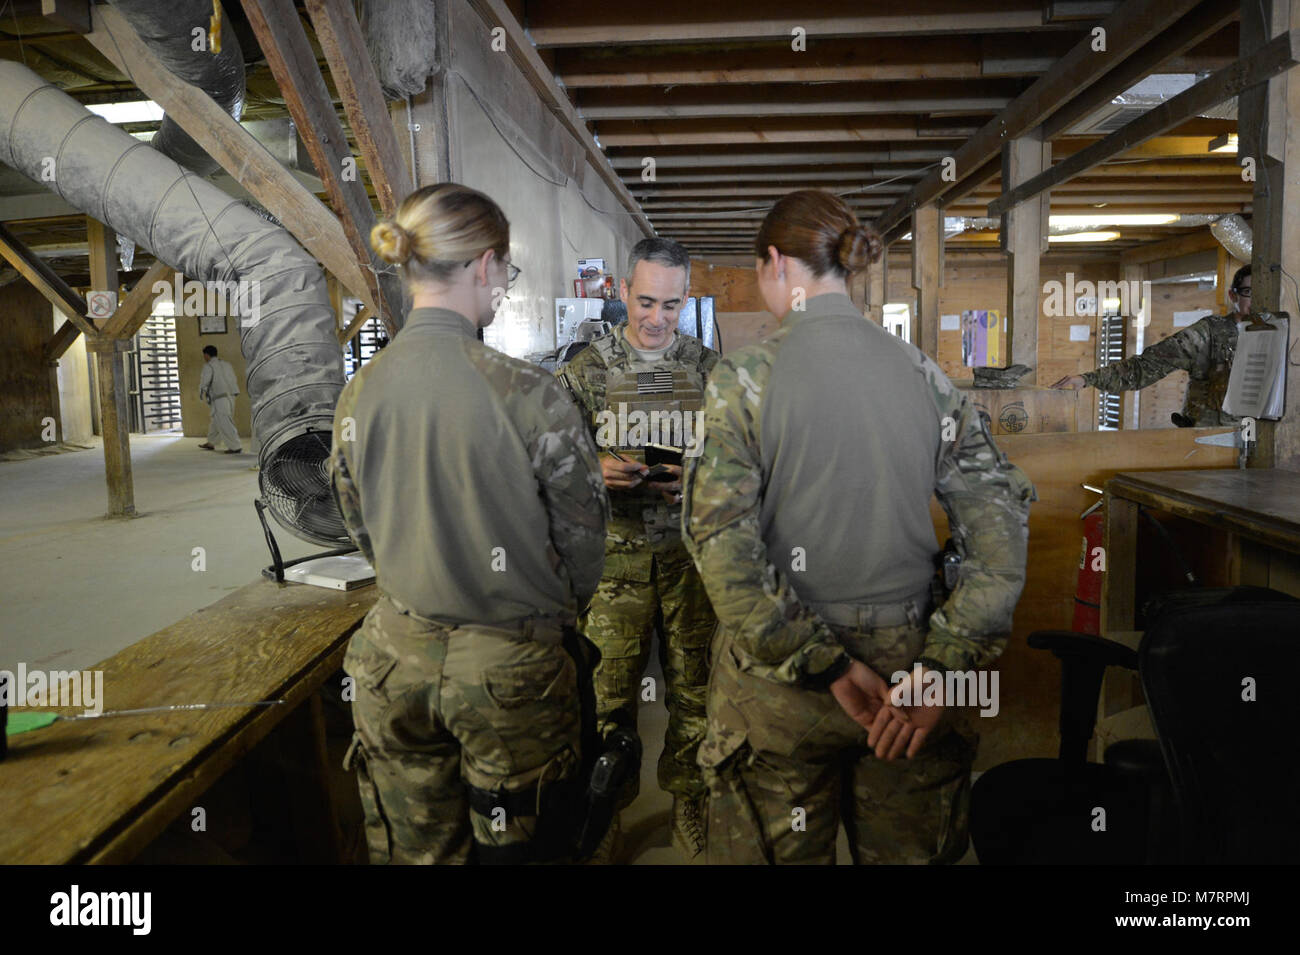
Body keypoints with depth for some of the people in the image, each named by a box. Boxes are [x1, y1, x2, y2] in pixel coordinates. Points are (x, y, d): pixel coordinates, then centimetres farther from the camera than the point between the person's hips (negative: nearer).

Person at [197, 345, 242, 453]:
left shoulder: (208, 366, -8)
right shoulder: (226, 364, 13)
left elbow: (204, 383, -10)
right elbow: (235, 380, 15)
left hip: (219, 399, -8)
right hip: (230, 397, 8)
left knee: (225, 425, -5)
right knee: (216, 421, 21)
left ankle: (235, 447, -9)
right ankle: (211, 443, 33)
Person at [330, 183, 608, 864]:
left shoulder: (357, 393, -4)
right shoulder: (526, 393, -19)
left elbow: (363, 532, 7)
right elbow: (582, 540, -9)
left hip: (397, 660, 5)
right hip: (510, 668, -4)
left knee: (414, 848, 21)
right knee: (514, 847, 16)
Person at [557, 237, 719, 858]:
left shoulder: (710, 369, 4)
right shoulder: (588, 369, 1)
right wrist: (595, 469, -18)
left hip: (690, 553, 1)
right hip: (616, 556, -1)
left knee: (692, 684, 9)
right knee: (612, 685, 8)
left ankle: (686, 796, 30)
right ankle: (612, 797, 30)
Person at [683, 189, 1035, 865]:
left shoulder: (745, 375, -10)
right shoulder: (926, 376, 1)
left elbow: (721, 541, -18)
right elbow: (1001, 524, -2)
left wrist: (825, 666, -13)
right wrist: (943, 667, -6)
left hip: (780, 682, -3)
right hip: (906, 663, 4)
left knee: (779, 849, 16)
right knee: (906, 852, 21)